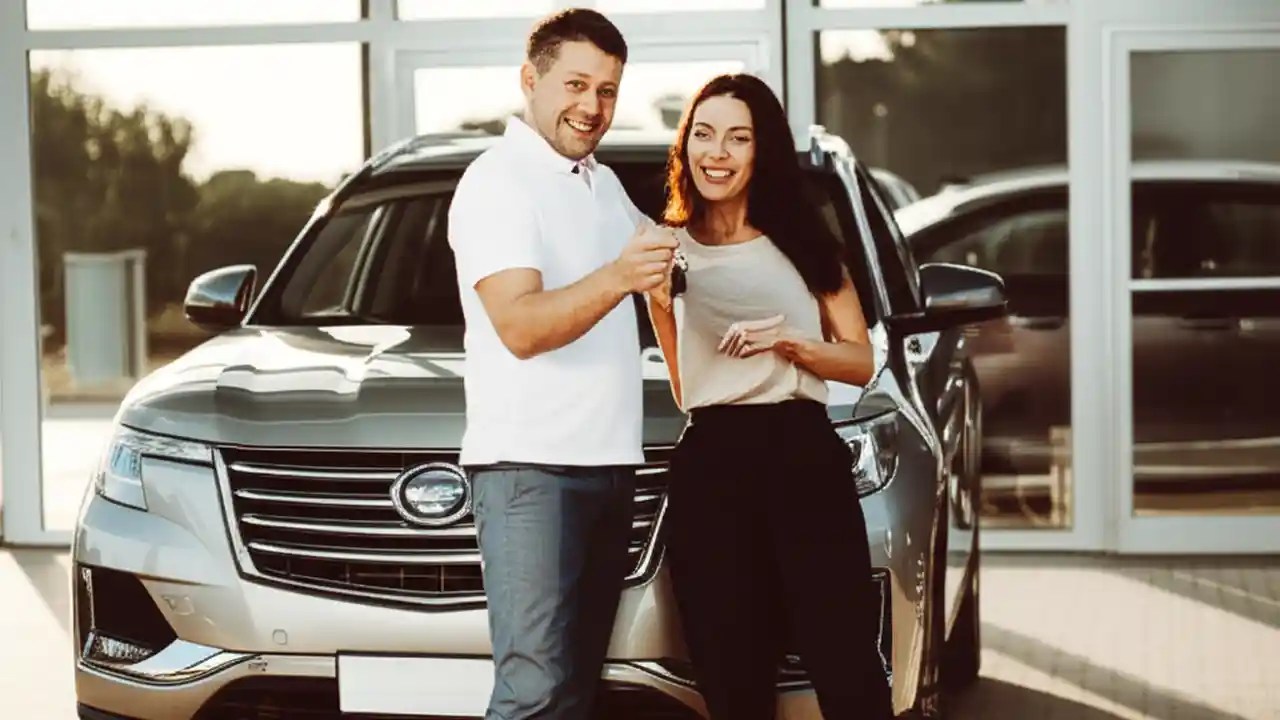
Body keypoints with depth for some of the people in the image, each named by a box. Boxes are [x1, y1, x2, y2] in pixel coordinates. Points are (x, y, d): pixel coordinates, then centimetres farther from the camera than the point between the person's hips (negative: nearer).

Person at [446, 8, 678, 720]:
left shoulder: (604, 184, 19)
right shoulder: (497, 181, -8)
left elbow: (652, 238, 43)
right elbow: (521, 327, -21)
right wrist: (615, 279, -35)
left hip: (609, 465, 9)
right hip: (531, 466, -9)